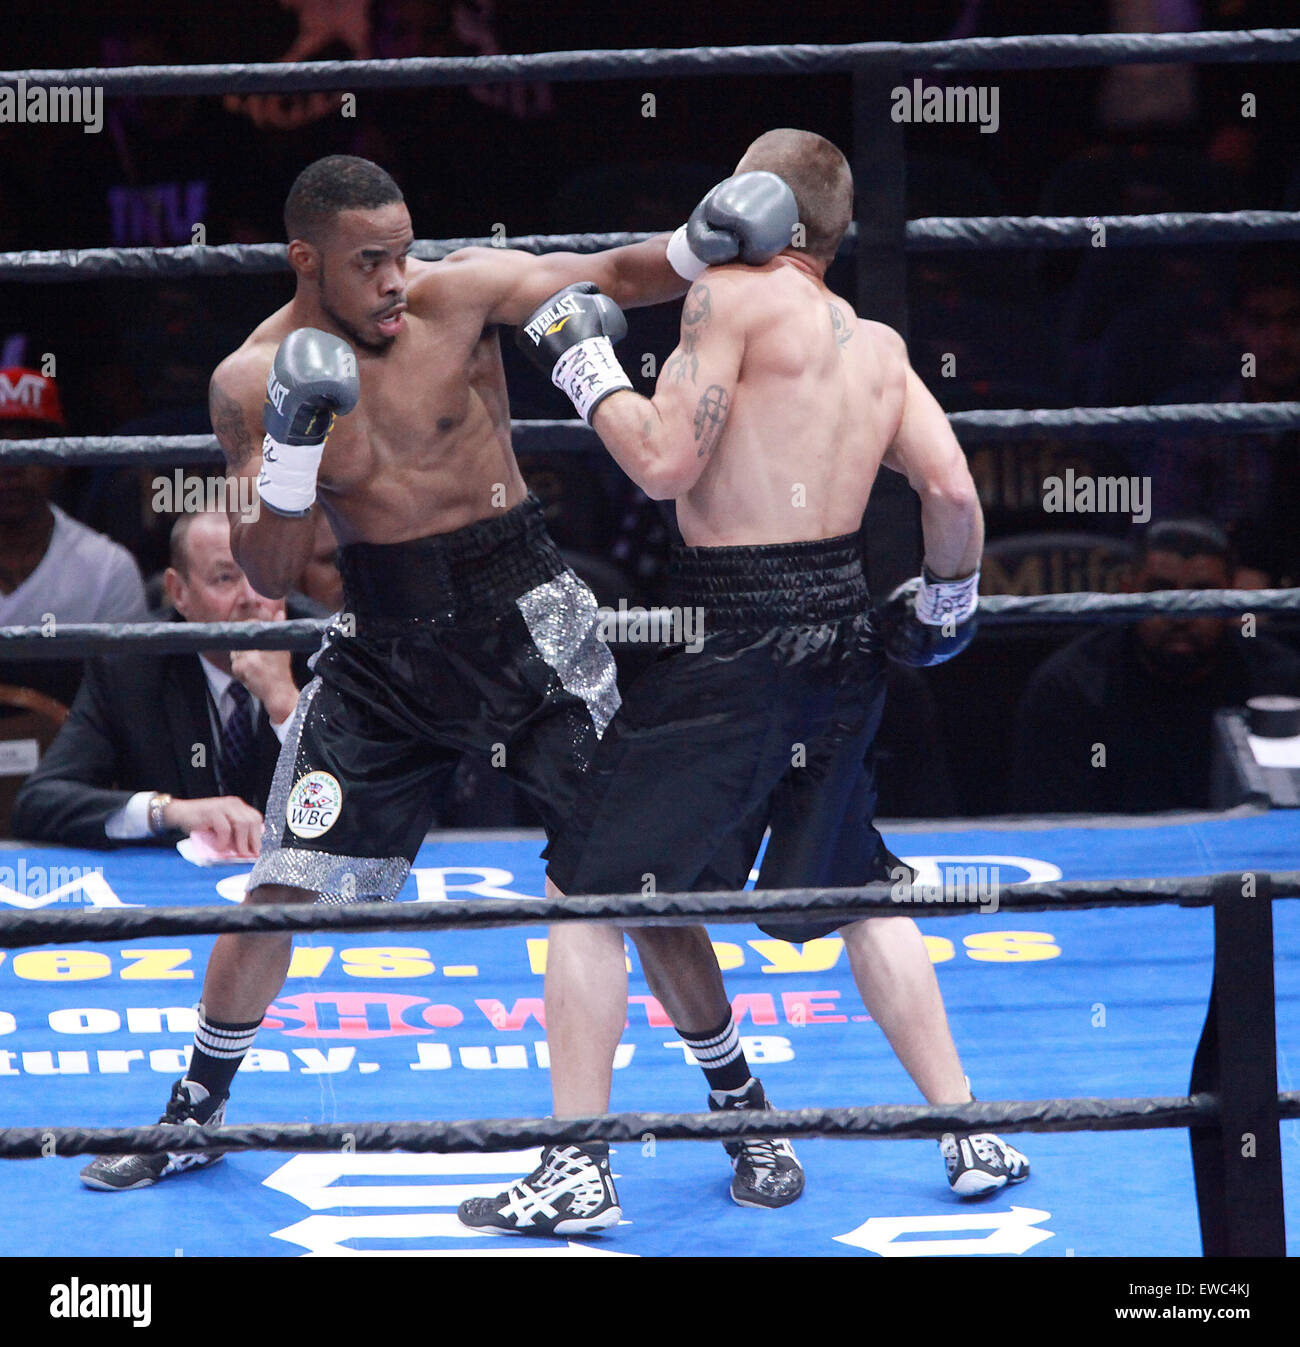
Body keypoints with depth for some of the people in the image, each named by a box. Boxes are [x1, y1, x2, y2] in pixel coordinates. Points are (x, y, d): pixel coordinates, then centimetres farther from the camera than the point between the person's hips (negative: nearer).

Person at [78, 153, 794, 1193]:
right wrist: (291, 450, -23)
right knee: (281, 886, 3)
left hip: (524, 615, -1)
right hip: (384, 645, 1)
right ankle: (197, 1109, 23)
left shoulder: (461, 294, -9)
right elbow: (269, 577, -7)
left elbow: (617, 277, -13)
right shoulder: (253, 382, -6)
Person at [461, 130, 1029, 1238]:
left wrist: (586, 367, 1)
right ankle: (969, 1137, 22)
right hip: (841, 637, 7)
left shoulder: (733, 294, -7)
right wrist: (945, 603, 21)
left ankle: (577, 1169, -2)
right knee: (858, 890, 22)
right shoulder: (877, 344, 11)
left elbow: (664, 462, -13)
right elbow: (954, 491, 5)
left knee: (589, 890, 2)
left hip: (735, 638, -7)